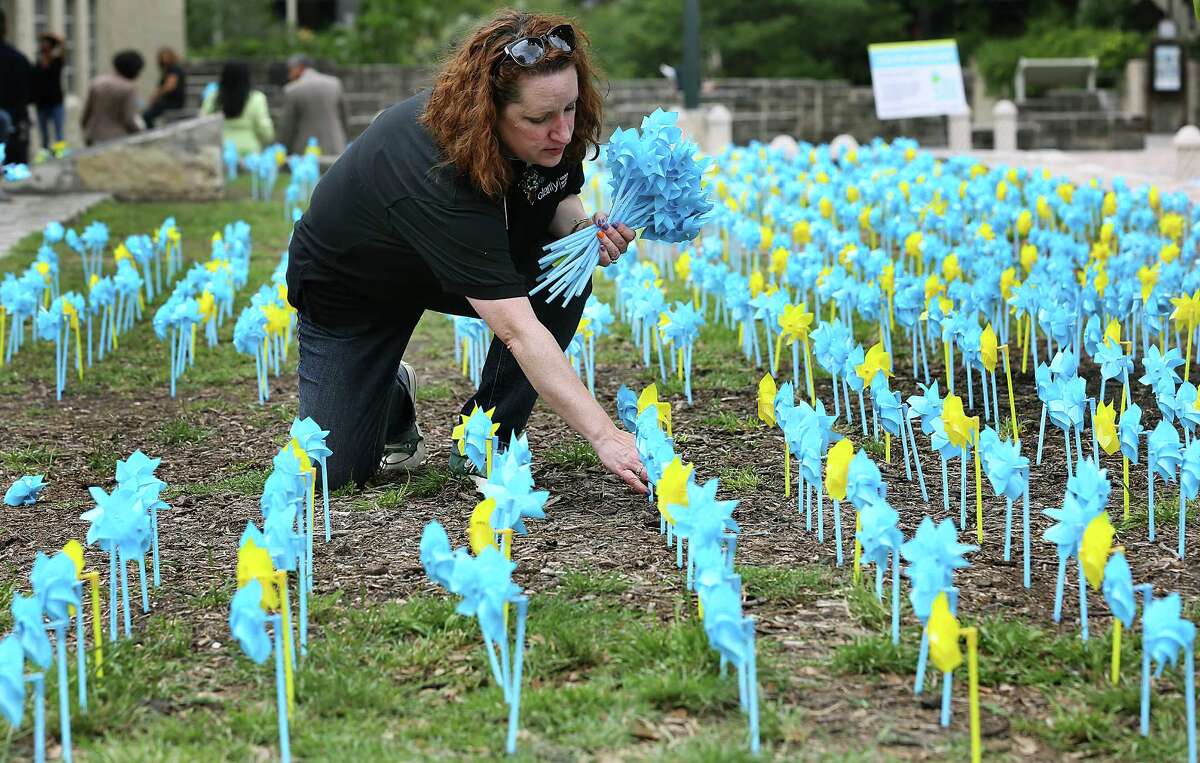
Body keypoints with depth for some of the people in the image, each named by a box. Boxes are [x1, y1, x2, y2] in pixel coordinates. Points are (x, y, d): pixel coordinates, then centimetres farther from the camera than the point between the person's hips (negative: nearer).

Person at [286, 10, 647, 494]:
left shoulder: (551, 137, -23)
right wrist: (604, 437, -54)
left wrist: (582, 228, -23)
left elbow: (559, 194, 3)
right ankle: (393, 394, 25)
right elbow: (518, 330, -49)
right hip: (347, 286, -5)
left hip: (472, 266, 6)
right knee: (336, 469, -8)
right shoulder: (439, 175, -44)